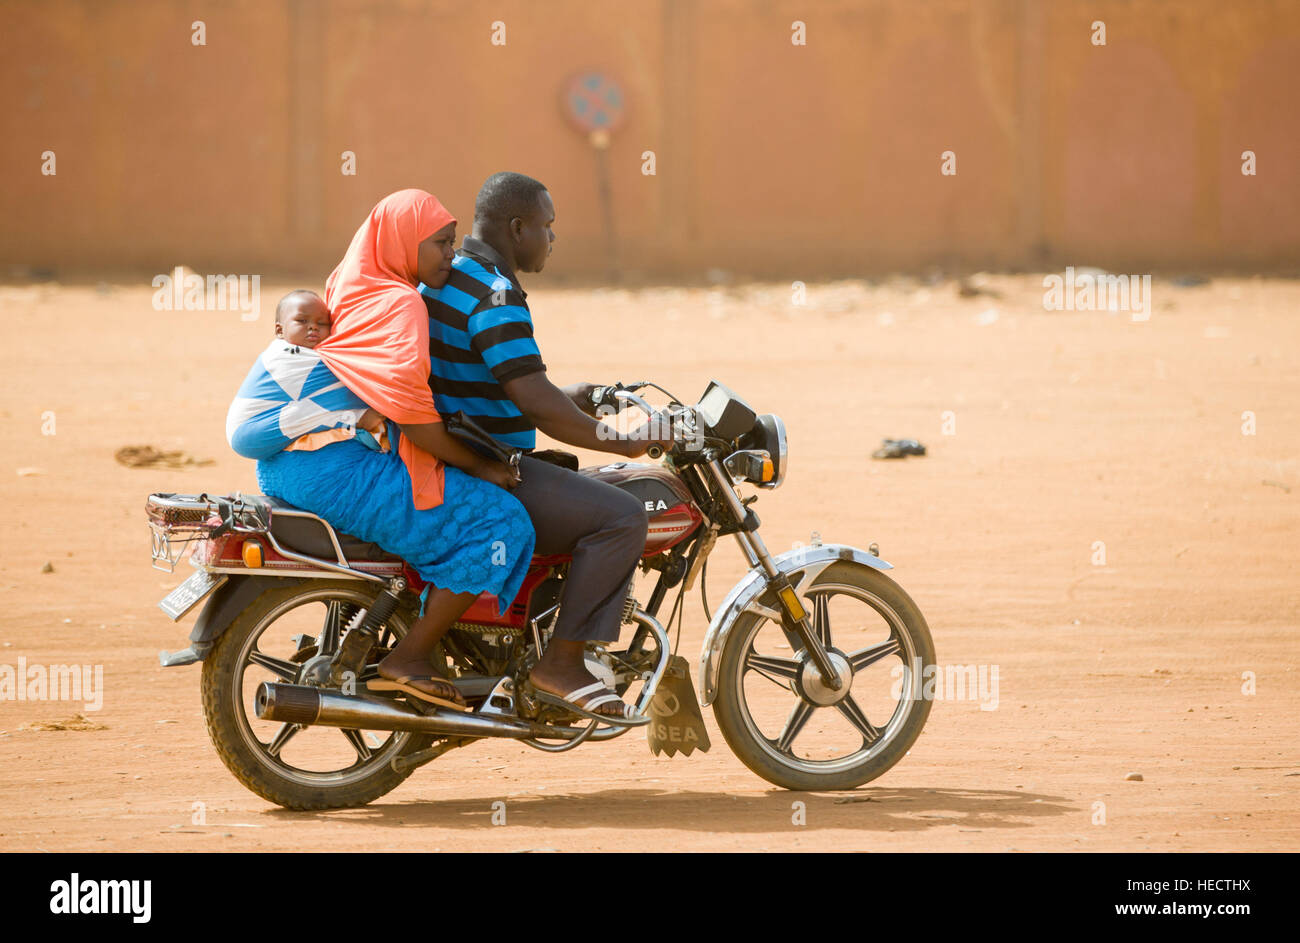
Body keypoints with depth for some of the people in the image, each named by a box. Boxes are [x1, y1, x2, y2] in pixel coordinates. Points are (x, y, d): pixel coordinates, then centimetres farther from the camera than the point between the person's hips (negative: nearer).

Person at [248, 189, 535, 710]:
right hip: (340, 468, -11)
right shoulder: (401, 304, -12)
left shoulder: (350, 286, 19)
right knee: (499, 521, -11)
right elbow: (411, 414, -19)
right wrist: (478, 465, -8)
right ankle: (409, 659, -12)